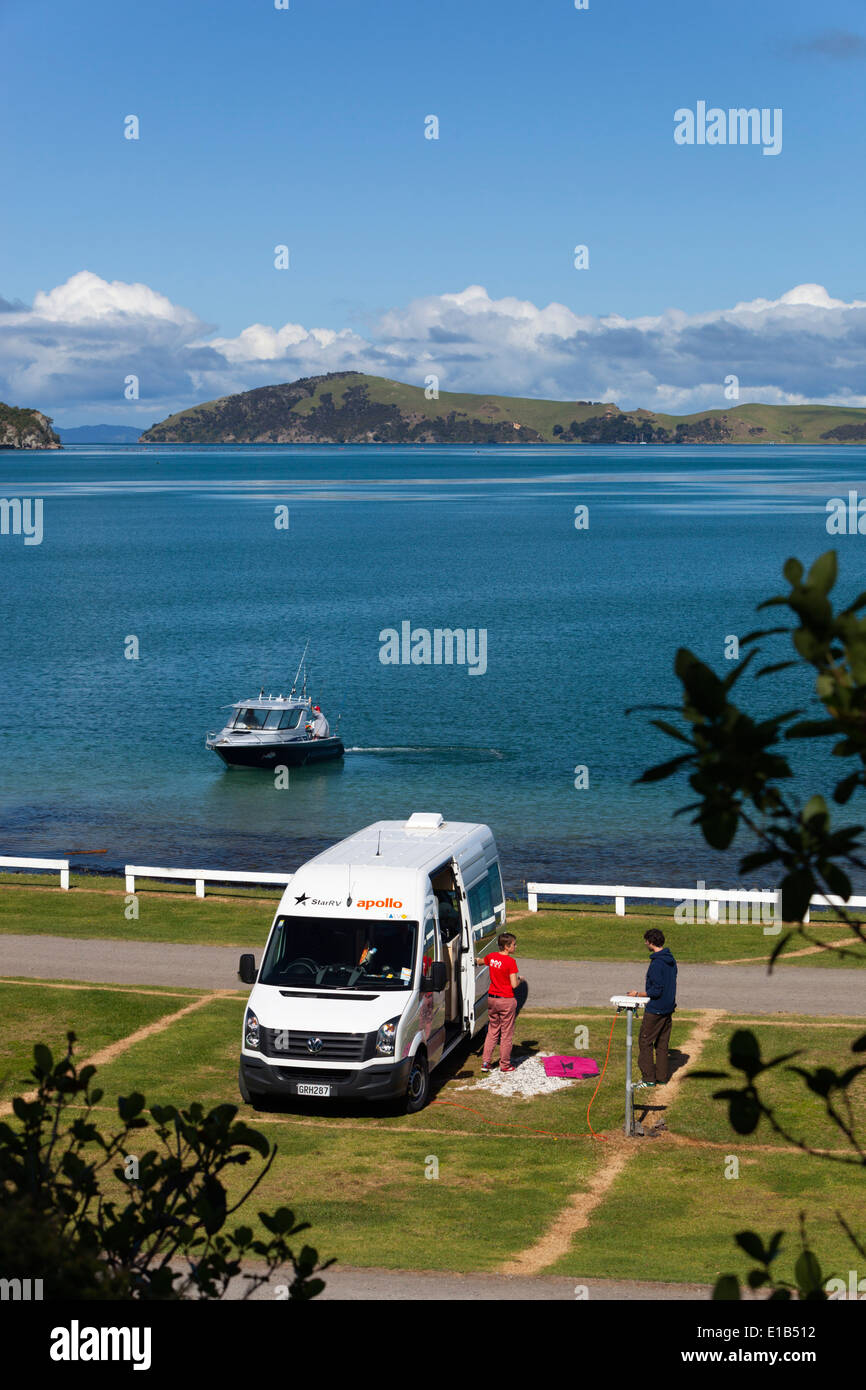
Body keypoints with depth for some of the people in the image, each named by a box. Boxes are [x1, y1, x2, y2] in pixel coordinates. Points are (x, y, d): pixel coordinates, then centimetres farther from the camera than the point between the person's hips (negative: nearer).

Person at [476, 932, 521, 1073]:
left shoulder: (491, 957, 0)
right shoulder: (510, 961, -19)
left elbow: (480, 962, 24)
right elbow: (514, 985, -21)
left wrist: (476, 960, 48)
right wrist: (519, 979, 2)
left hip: (492, 999, 6)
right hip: (507, 1001, -6)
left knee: (492, 1032, 17)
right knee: (506, 1034, 6)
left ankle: (485, 1062, 16)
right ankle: (505, 1064, 13)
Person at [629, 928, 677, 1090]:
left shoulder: (657, 963, -21)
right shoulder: (671, 960, 8)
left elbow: (656, 991, -22)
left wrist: (638, 994, -10)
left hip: (655, 1009, -9)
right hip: (668, 1008, 9)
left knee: (645, 1043, -1)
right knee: (662, 1044, 14)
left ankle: (648, 1079, -1)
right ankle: (661, 1078, 18)